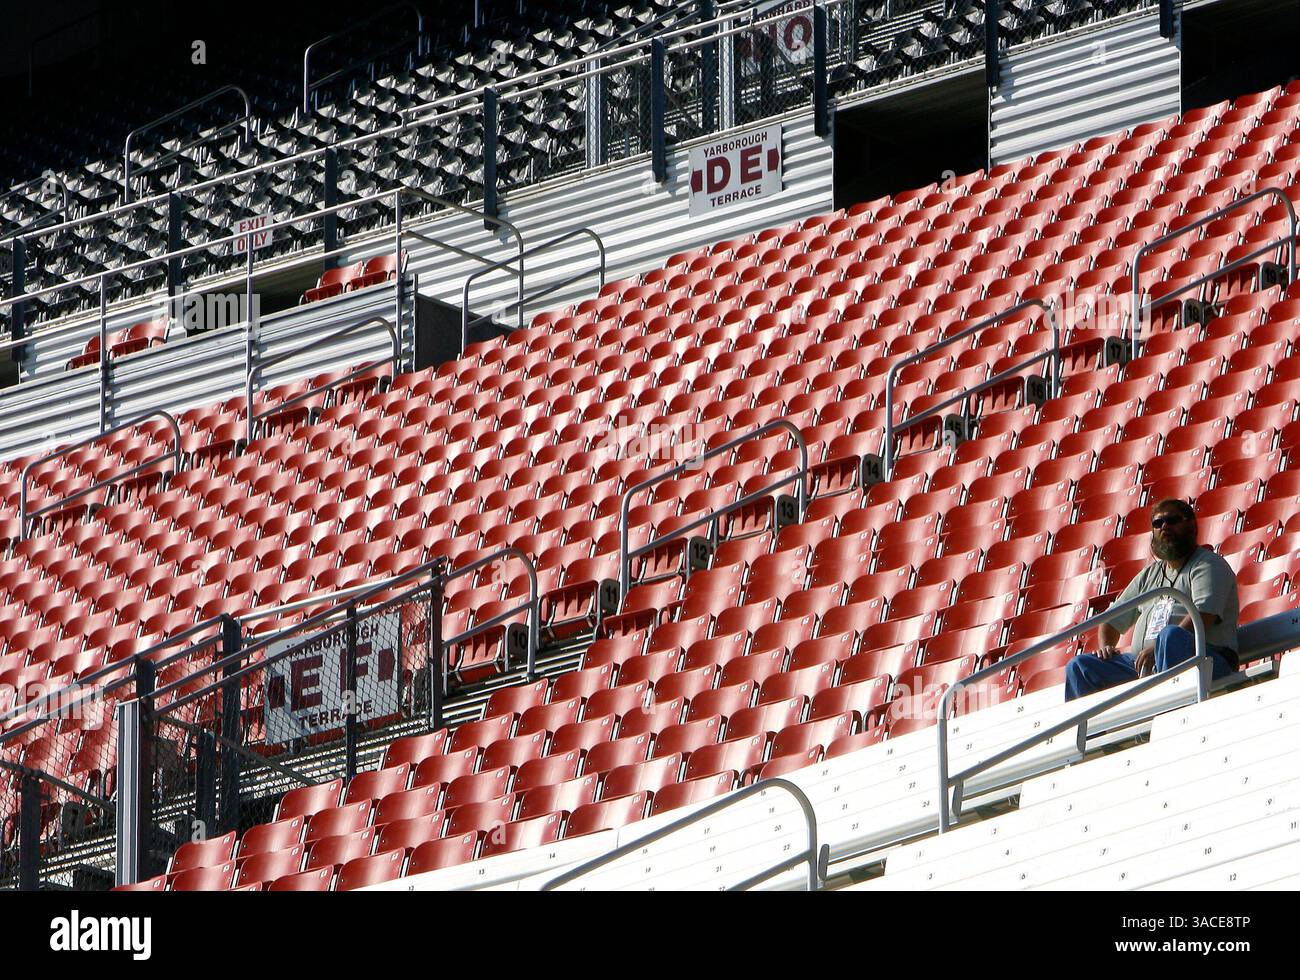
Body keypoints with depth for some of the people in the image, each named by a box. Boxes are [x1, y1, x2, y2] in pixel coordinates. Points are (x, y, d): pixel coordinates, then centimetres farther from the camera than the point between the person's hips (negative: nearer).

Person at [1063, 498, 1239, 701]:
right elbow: (1112, 621, 32)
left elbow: (1204, 615, -15)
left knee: (1171, 635, -39)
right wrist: (1105, 646, 8)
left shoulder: (1208, 565, 4)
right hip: (1143, 664, 7)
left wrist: (1158, 647, -25)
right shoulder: (1150, 575, 27)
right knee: (1079, 666, -8)